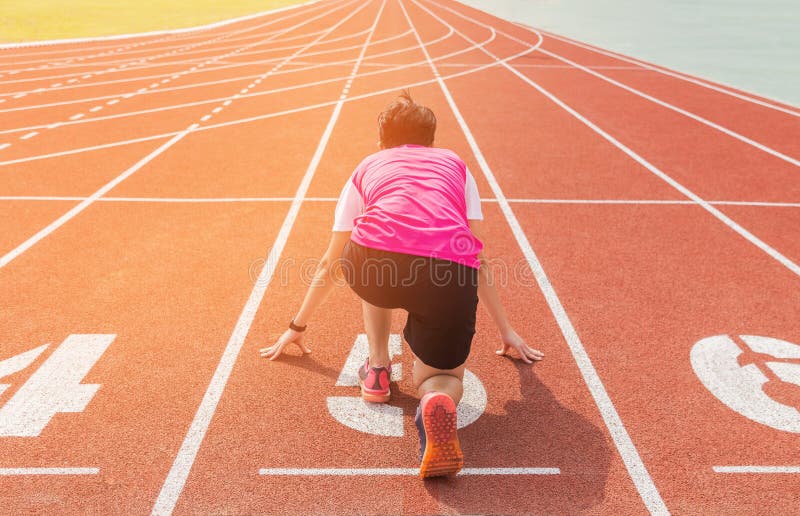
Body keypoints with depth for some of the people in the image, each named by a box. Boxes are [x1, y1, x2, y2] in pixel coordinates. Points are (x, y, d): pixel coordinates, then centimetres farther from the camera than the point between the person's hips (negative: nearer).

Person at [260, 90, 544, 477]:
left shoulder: (367, 168, 32)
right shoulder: (455, 164, 33)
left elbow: (331, 263, 39)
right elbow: (479, 260, 35)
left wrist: (298, 326, 52)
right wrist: (505, 330, 47)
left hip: (374, 259, 1)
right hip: (450, 274, 0)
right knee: (442, 376, 22)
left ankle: (376, 370, 30)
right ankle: (438, 401, -13)